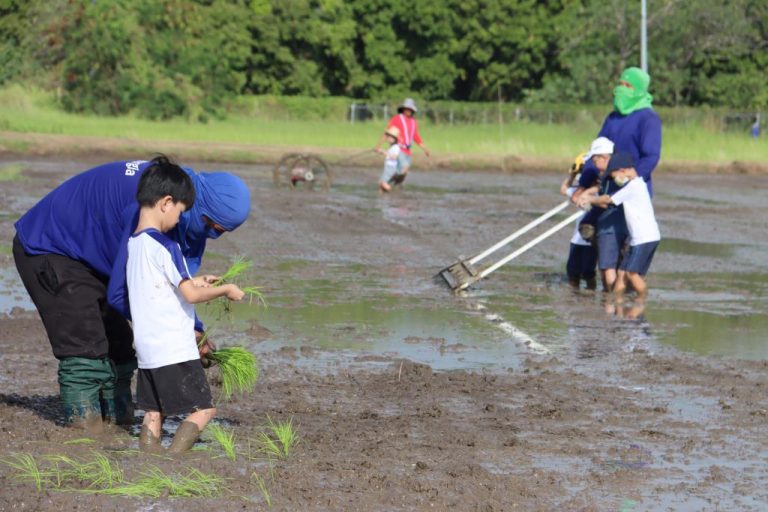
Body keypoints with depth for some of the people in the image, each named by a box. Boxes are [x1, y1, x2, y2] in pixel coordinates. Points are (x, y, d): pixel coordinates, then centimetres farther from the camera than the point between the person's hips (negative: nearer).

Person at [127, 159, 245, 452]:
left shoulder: (133, 243, 10)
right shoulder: (164, 246, -15)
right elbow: (190, 295, -17)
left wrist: (192, 282, 21)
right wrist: (225, 291, -3)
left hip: (146, 348, 8)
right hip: (175, 350, -8)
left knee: (152, 413, 12)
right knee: (203, 409, -3)